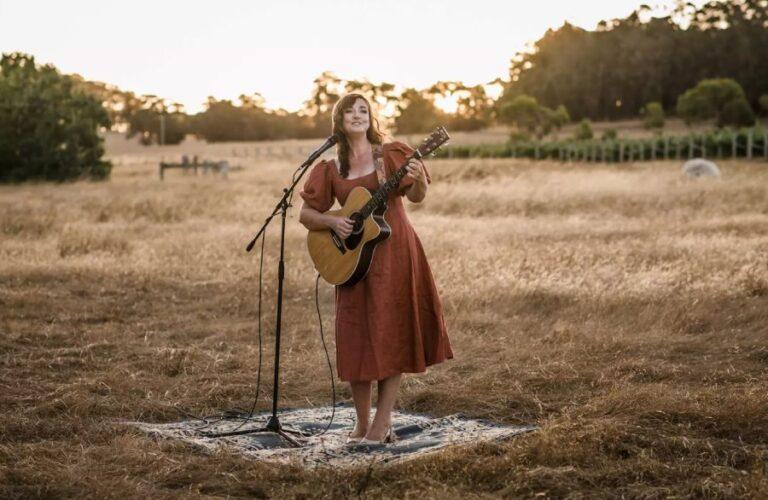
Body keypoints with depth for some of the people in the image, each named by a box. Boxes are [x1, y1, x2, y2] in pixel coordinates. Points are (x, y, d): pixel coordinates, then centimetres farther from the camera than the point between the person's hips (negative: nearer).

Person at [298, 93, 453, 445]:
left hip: (393, 252, -3)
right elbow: (306, 214, 9)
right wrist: (332, 221, -11)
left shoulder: (391, 153, 1)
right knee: (355, 336, 3)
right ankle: (362, 423, 13)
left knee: (390, 332, -2)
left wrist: (418, 180, -31)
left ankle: (383, 423, 4)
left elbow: (416, 196, -9)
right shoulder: (331, 169, 7)